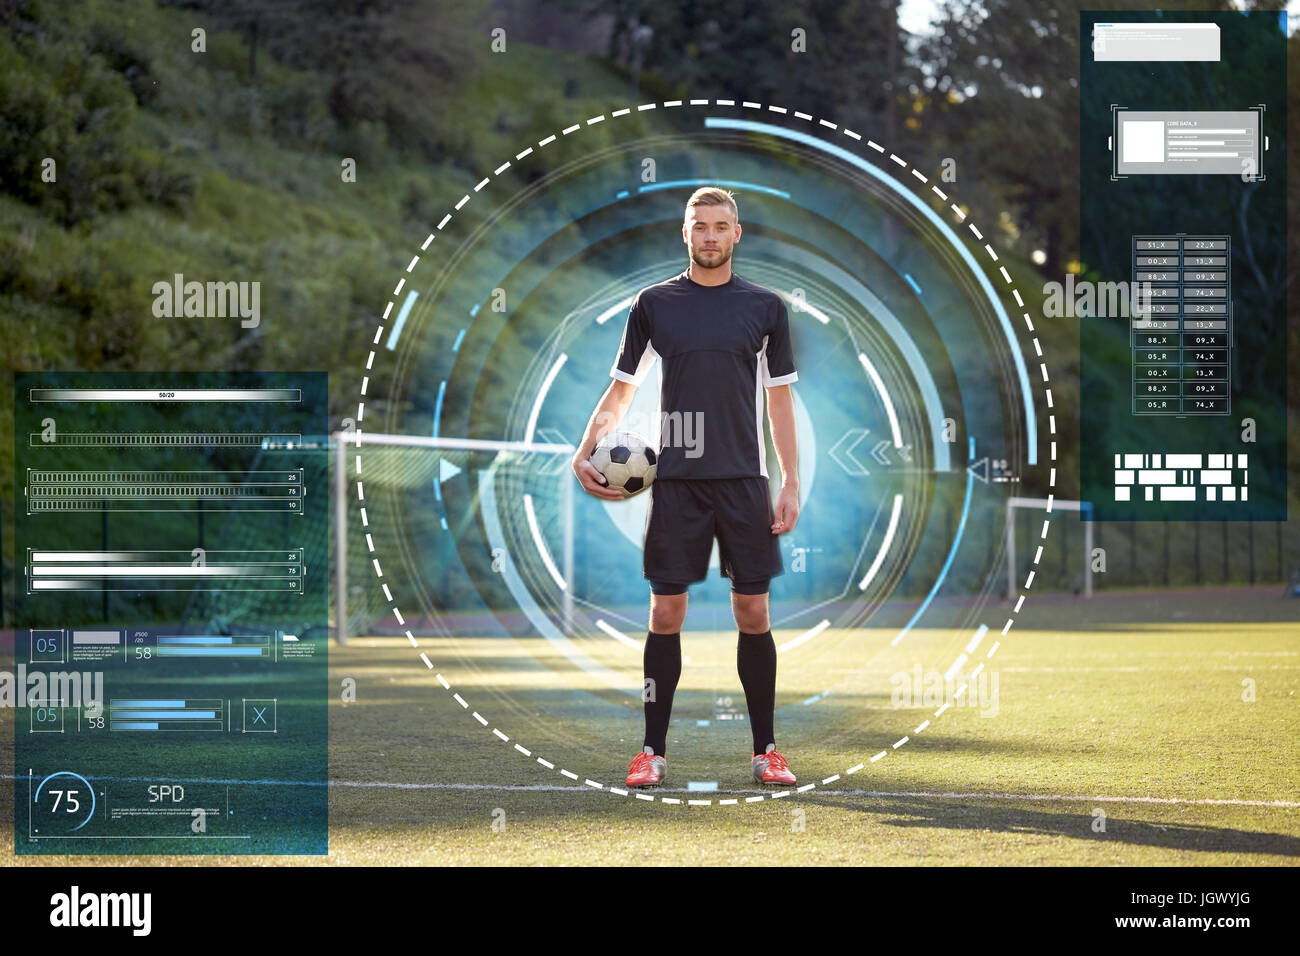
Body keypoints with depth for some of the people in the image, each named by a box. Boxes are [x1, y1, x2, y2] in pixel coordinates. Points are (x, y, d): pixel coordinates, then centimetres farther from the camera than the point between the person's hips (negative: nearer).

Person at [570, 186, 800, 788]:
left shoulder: (765, 307, 6)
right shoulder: (654, 304, 6)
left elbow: (780, 400, 8)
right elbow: (621, 389, 12)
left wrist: (791, 483, 1)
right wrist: (585, 451, -2)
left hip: (744, 480, 0)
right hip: (675, 481, 0)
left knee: (752, 612, 0)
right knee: (666, 612, 0)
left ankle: (765, 750, 9)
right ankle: (653, 750, 6)